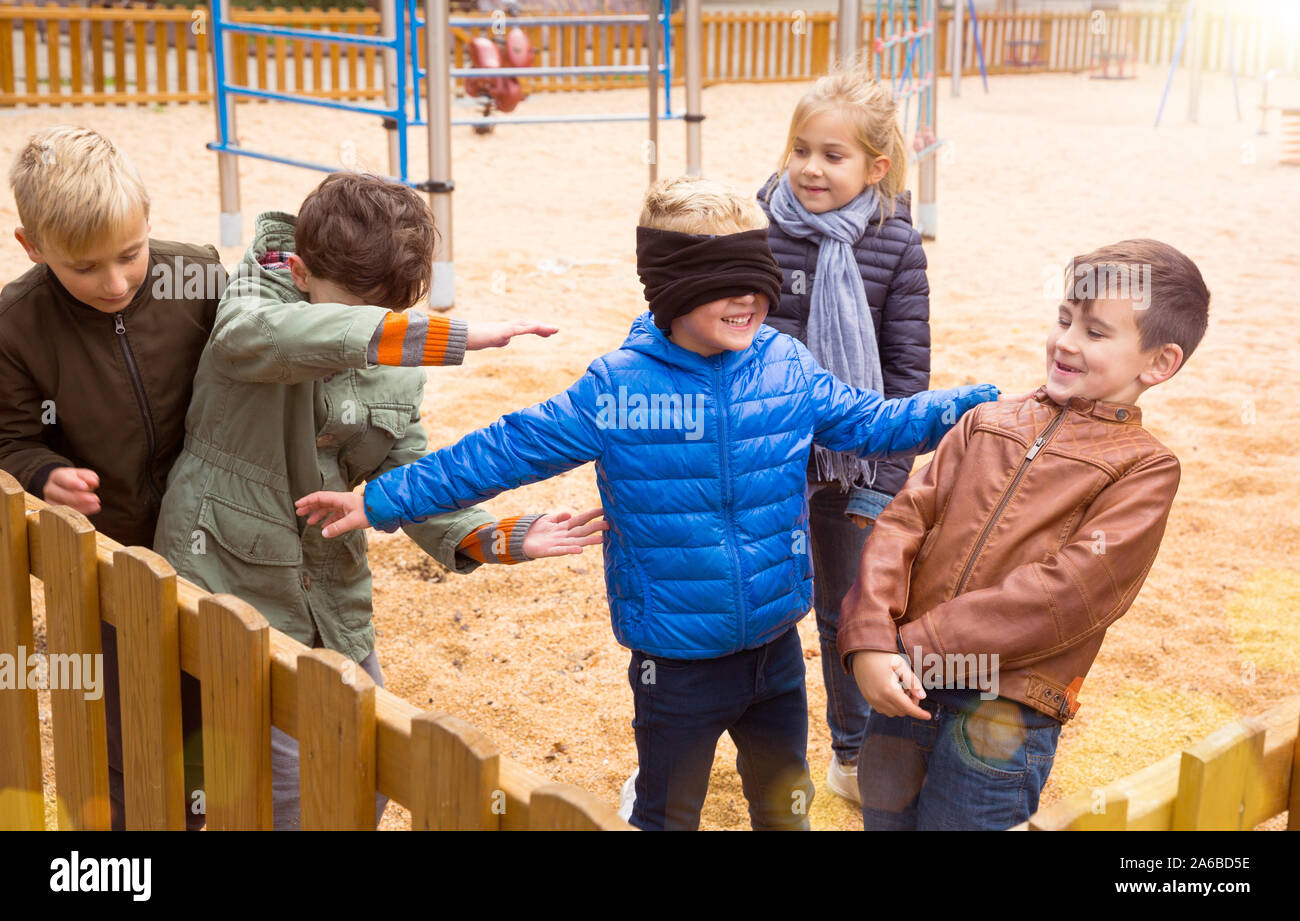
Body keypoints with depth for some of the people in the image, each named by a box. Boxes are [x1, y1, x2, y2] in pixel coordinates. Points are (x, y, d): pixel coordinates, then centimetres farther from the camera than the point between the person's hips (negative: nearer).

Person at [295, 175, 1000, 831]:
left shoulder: (788, 369, -5)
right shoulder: (616, 388, -15)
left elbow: (877, 422, 6)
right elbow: (505, 450, -10)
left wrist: (981, 404, -1)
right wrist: (381, 502, -9)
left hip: (776, 644, 3)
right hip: (676, 659, -3)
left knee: (785, 803, 22)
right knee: (669, 813, 17)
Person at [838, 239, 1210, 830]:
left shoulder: (1144, 467, -5)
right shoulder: (987, 424, 9)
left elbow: (1064, 593, -15)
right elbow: (905, 520, 1)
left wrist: (915, 645, -17)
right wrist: (870, 643, -15)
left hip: (1002, 719, -4)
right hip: (904, 689, 4)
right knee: (884, 815, 17)